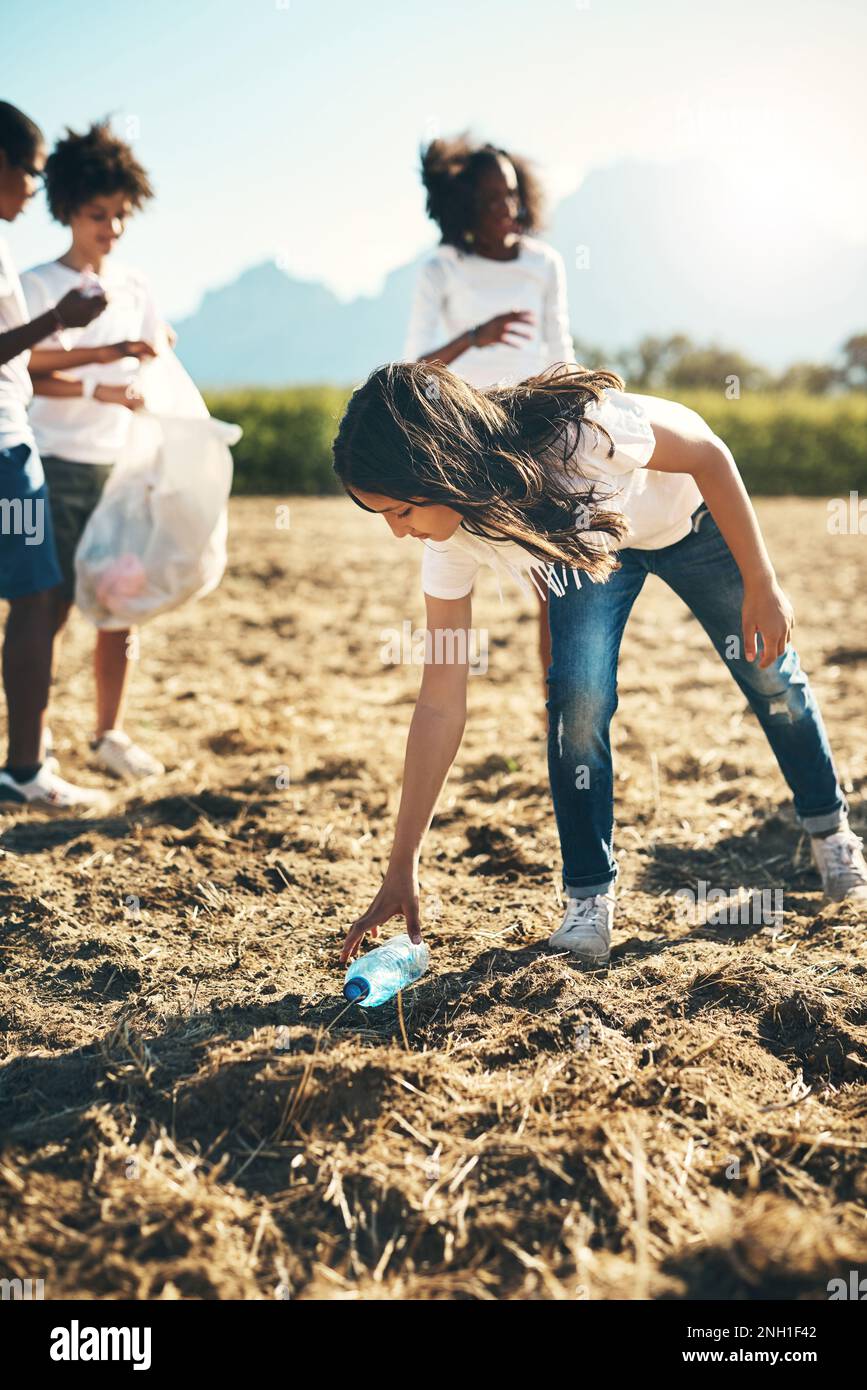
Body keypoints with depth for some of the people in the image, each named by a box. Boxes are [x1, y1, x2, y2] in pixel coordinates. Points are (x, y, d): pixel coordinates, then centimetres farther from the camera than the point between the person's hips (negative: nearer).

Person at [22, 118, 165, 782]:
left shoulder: (134, 284, 12)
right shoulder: (38, 285, -2)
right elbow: (24, 373, -12)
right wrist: (98, 388, -23)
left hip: (124, 465, 4)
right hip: (60, 468, -4)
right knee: (53, 604, -4)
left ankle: (111, 733, 15)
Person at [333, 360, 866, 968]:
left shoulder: (577, 429, -45)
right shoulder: (453, 537, -30)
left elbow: (709, 455, -27)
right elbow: (441, 704, -25)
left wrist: (761, 587, -22)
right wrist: (402, 867, -25)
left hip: (689, 516, -2)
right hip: (585, 543, 2)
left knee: (769, 671, 8)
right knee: (577, 698, -18)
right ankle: (589, 899, -1)